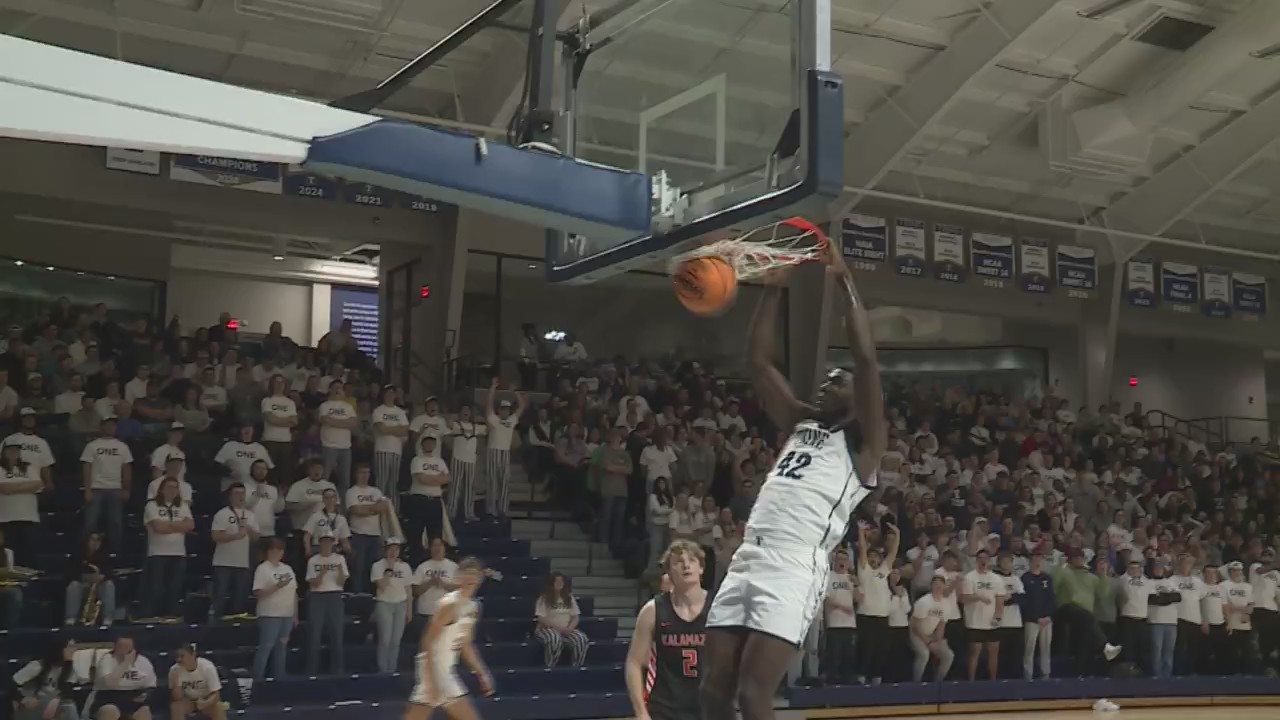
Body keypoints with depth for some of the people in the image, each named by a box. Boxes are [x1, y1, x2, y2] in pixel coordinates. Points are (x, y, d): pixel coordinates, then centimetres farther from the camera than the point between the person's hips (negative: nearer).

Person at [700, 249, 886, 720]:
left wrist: (844, 280, -1)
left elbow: (866, 357, -6)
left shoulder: (863, 440, 6)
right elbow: (759, 362, 23)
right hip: (746, 561, 7)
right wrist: (774, 289, 18)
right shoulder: (801, 424, 25)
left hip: (795, 569, -7)